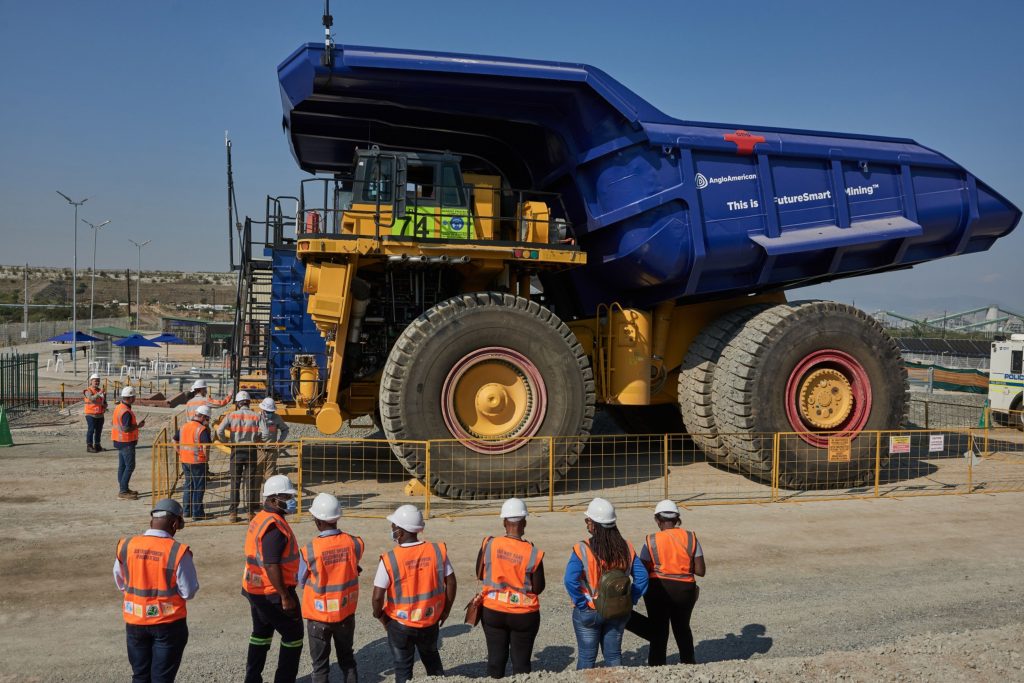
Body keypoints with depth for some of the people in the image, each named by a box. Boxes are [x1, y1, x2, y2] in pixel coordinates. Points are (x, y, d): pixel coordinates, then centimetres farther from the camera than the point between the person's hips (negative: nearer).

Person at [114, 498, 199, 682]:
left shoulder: (126, 546, -8)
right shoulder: (178, 551, -19)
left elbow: (120, 584, 6)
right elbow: (189, 592, -13)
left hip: (134, 623, 3)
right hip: (168, 624, -3)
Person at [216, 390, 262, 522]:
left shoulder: (232, 415, -2)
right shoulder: (255, 416, -2)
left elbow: (220, 430, -11)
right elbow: (261, 434, -9)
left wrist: (226, 442, 5)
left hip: (236, 450, 0)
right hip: (251, 450, 0)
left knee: (235, 481, 6)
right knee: (250, 481, 7)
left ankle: (233, 512, 5)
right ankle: (250, 511, 10)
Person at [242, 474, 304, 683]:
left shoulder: (260, 519, 8)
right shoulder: (274, 526, -23)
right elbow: (272, 566, -27)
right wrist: (285, 597, -22)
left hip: (255, 590, 10)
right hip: (273, 592, -10)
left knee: (261, 633, 21)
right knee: (293, 635, 4)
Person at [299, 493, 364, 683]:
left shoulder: (309, 551, -22)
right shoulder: (355, 543, -15)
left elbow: (302, 581, -6)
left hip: (319, 615, -2)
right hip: (346, 613, 3)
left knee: (320, 665, 15)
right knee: (347, 659, 22)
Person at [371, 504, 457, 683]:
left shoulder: (389, 560, -21)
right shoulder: (438, 551, -12)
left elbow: (378, 596, -19)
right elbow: (450, 583, -5)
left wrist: (379, 614, 1)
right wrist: (446, 609, 10)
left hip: (400, 623, -3)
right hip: (431, 621, 3)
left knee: (403, 667, 17)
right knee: (431, 658, 28)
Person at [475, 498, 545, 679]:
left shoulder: (489, 544, -11)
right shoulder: (533, 554, -16)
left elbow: (480, 574, 2)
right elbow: (538, 588, -8)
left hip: (493, 612, 2)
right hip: (524, 615, -2)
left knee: (496, 659, 14)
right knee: (521, 661, 11)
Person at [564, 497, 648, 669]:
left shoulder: (582, 550, -18)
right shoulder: (626, 548, -4)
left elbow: (570, 581, -25)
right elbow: (642, 576, -3)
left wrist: (582, 605, -14)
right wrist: (630, 600, 3)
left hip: (589, 613, -3)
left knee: (587, 657, 10)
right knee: (614, 654, 17)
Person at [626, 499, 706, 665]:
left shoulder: (651, 541, -10)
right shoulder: (690, 538, -5)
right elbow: (700, 571, -5)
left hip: (658, 589, -2)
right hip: (684, 589, 2)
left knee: (658, 630, 13)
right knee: (682, 628, 24)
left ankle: (657, 666, 18)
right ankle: (688, 662, 36)